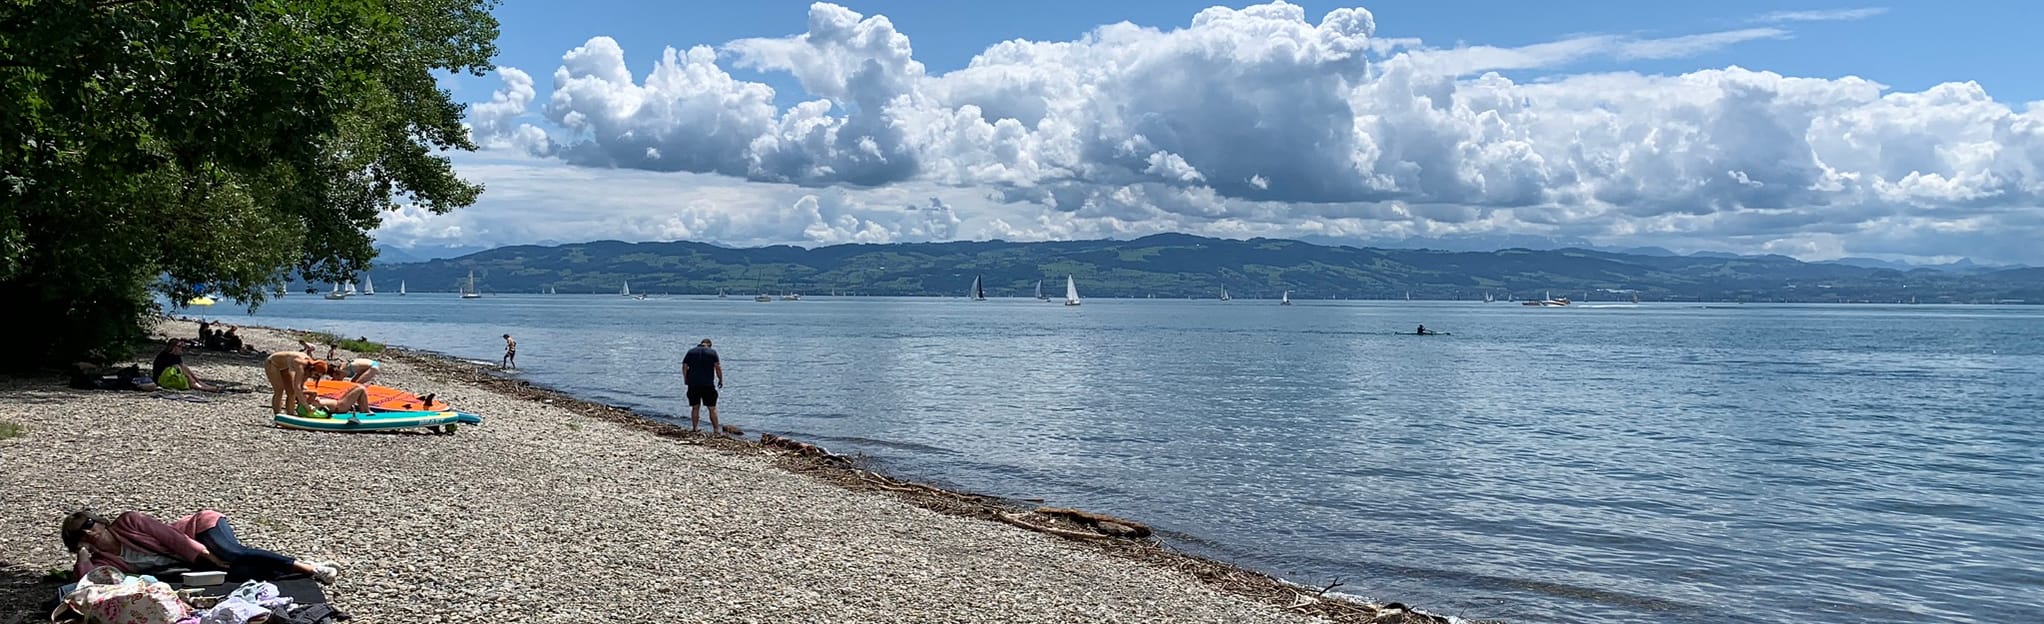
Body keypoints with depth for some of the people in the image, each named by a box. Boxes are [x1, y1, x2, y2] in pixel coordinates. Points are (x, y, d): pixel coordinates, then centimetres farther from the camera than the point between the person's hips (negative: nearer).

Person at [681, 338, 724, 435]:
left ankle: (694, 428, 14)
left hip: (693, 384, 3)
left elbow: (684, 366, 5)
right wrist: (720, 380, 3)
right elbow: (718, 367, -6)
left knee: (695, 407, 11)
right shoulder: (712, 352, 1)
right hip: (708, 384, -2)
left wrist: (685, 380, 14)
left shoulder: (691, 352, 9)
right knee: (712, 408, 0)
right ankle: (716, 430, -2)